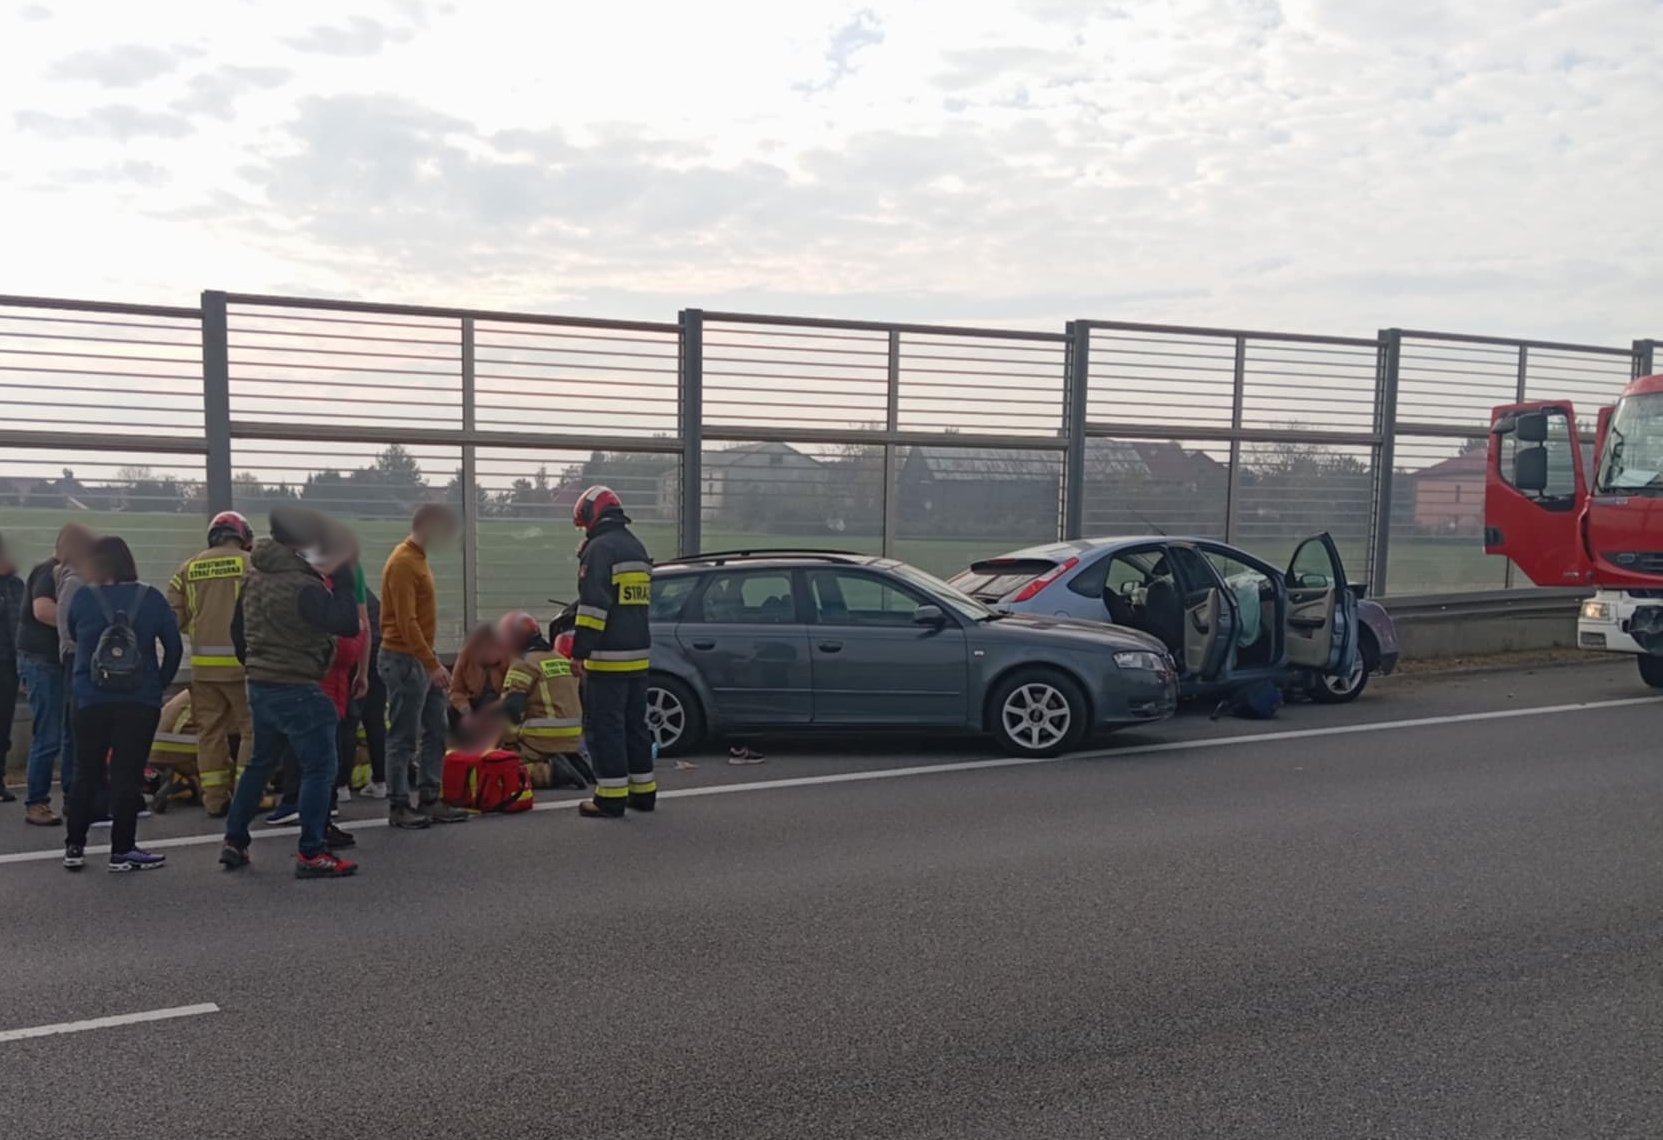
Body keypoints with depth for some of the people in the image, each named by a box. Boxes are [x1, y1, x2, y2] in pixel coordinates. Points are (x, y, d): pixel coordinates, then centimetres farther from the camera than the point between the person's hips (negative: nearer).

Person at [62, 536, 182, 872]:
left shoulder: (83, 596, -5)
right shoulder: (150, 597, -4)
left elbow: (72, 636, 11)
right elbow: (174, 646, -2)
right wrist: (160, 683, 7)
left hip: (91, 701, 1)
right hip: (141, 701, -1)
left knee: (86, 774, 13)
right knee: (127, 775, 4)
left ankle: (74, 847, 19)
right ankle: (122, 850, 7)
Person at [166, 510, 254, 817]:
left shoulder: (189, 568, 9)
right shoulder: (251, 564, -4)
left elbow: (174, 615, 6)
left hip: (203, 663, 4)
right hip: (241, 661, -4)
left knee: (210, 731, 10)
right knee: (251, 728, 4)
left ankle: (215, 798, 13)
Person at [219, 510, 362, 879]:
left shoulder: (256, 575, 8)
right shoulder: (302, 586, -21)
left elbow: (238, 627, 18)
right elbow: (348, 625, -25)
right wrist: (342, 582, -16)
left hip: (260, 686, 9)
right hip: (296, 691, -9)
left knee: (260, 763, 22)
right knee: (319, 768, -2)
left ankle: (234, 842, 27)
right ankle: (311, 854, -2)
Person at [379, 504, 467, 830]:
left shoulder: (419, 558, 14)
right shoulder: (403, 563, -16)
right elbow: (406, 623, -22)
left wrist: (433, 662, 16)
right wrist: (432, 665, -22)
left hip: (424, 658, 10)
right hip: (405, 660, -10)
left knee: (435, 733, 11)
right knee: (403, 738, -2)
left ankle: (430, 799, 18)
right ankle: (399, 806, 6)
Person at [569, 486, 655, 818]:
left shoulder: (599, 548, -11)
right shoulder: (637, 548, 17)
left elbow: (593, 604, -18)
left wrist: (580, 650, -17)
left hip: (607, 657, -9)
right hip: (639, 654, 9)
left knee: (606, 727, -4)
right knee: (635, 723, 15)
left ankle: (611, 798, -3)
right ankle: (643, 791, 20)